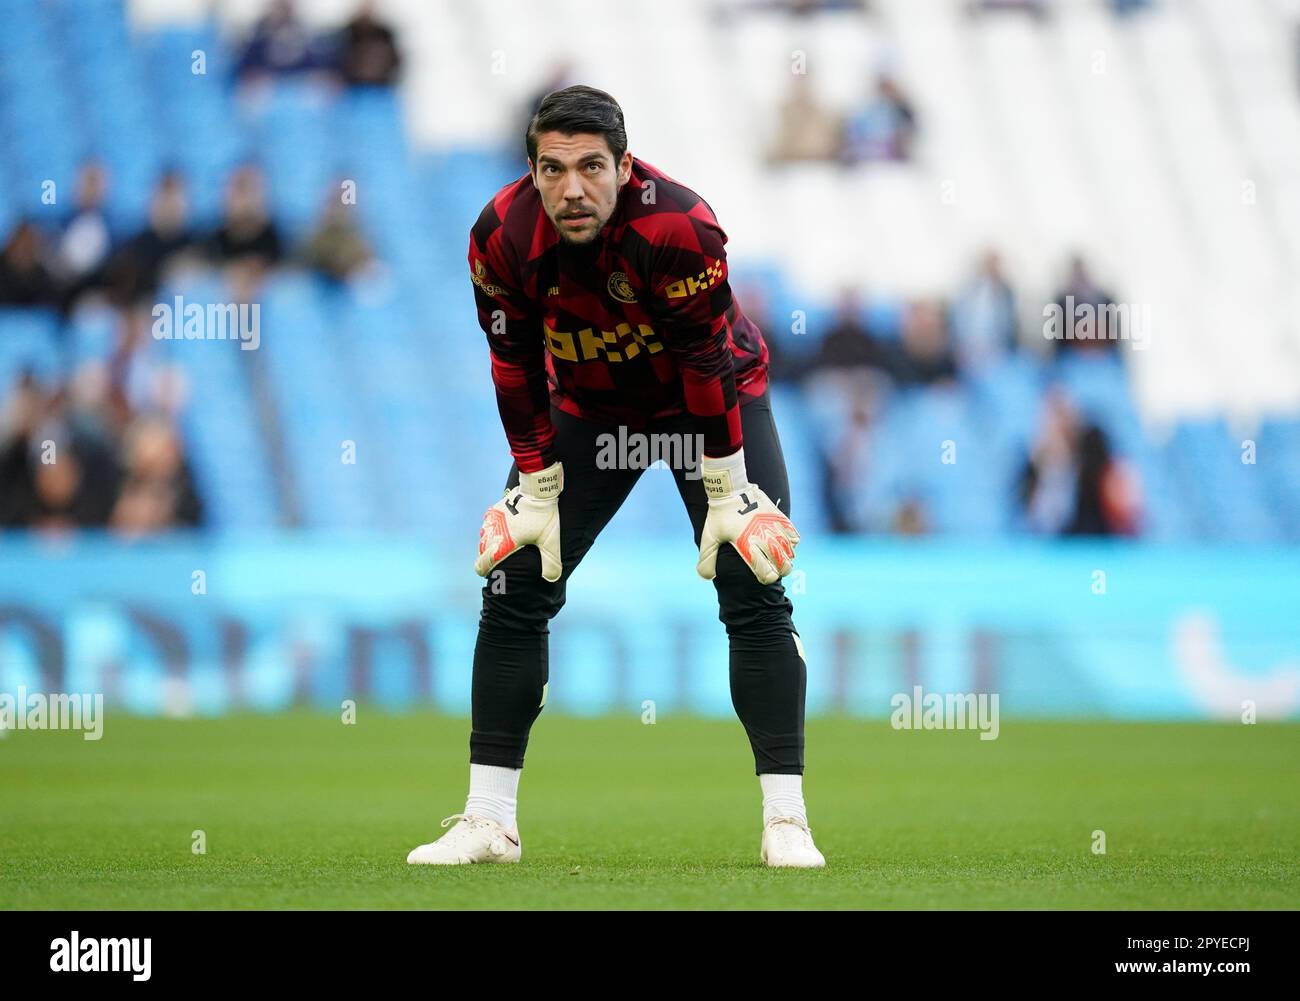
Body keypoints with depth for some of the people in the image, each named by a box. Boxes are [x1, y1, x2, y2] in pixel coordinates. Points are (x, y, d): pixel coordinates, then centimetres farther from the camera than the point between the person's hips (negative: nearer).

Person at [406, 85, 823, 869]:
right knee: (515, 586, -4)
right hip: (591, 405, 3)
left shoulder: (678, 227, -35)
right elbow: (518, 369, -11)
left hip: (716, 397, -3)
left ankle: (786, 821, -8)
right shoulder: (503, 236, -23)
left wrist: (726, 495, -21)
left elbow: (709, 364, -26)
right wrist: (539, 491, -9)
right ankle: (488, 821, 3)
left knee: (754, 593, -14)